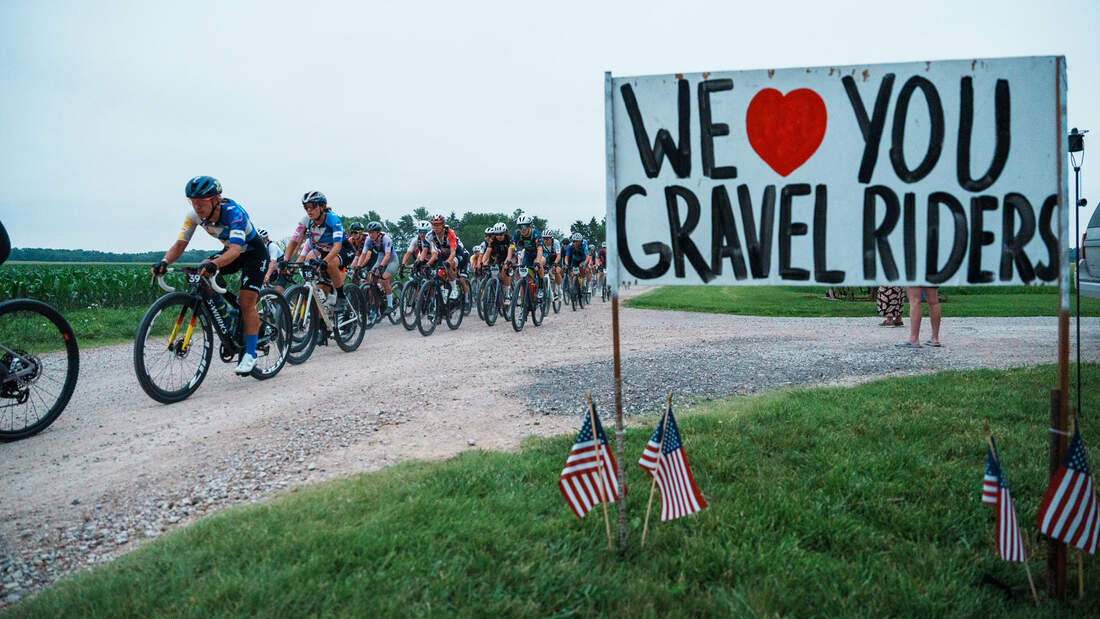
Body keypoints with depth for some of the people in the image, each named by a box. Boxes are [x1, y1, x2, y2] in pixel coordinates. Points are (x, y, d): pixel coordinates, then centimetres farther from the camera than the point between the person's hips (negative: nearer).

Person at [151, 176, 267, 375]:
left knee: (247, 302, -16)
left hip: (254, 252, -6)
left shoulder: (233, 213, -34)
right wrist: (165, 261, -36)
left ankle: (250, 354, -9)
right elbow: (180, 244, -17)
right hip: (229, 250, 7)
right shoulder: (194, 215, -16)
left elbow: (235, 250, -46)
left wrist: (214, 264, -64)